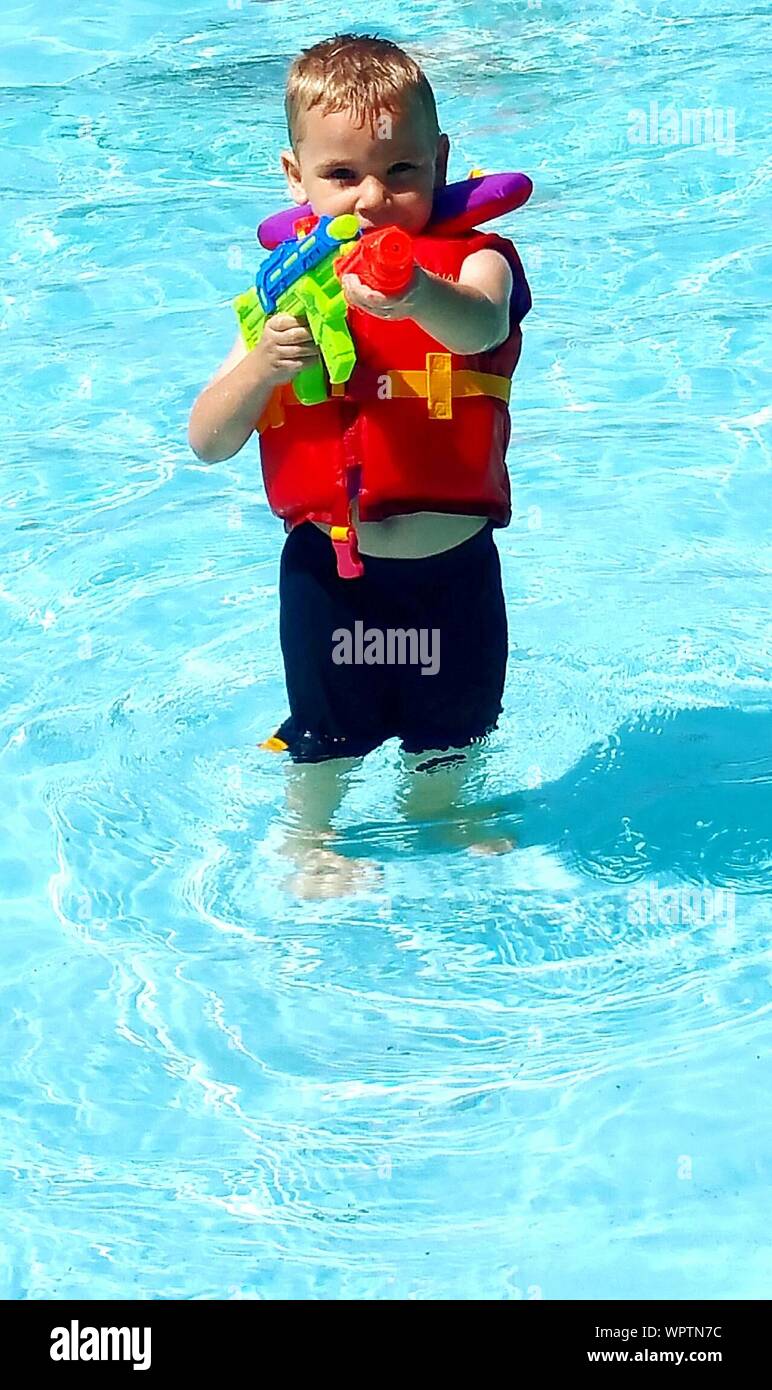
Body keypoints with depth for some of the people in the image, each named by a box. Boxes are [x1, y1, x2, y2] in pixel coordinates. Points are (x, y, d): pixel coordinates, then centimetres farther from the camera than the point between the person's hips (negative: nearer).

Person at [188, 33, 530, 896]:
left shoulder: (473, 264, -11)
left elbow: (479, 326, -38)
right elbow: (206, 443, -8)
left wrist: (418, 297, -60)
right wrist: (261, 367, -28)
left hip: (453, 565, 0)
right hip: (330, 570, 0)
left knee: (453, 727, 20)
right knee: (328, 730, 15)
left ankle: (435, 820, 50)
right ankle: (310, 839, 44)